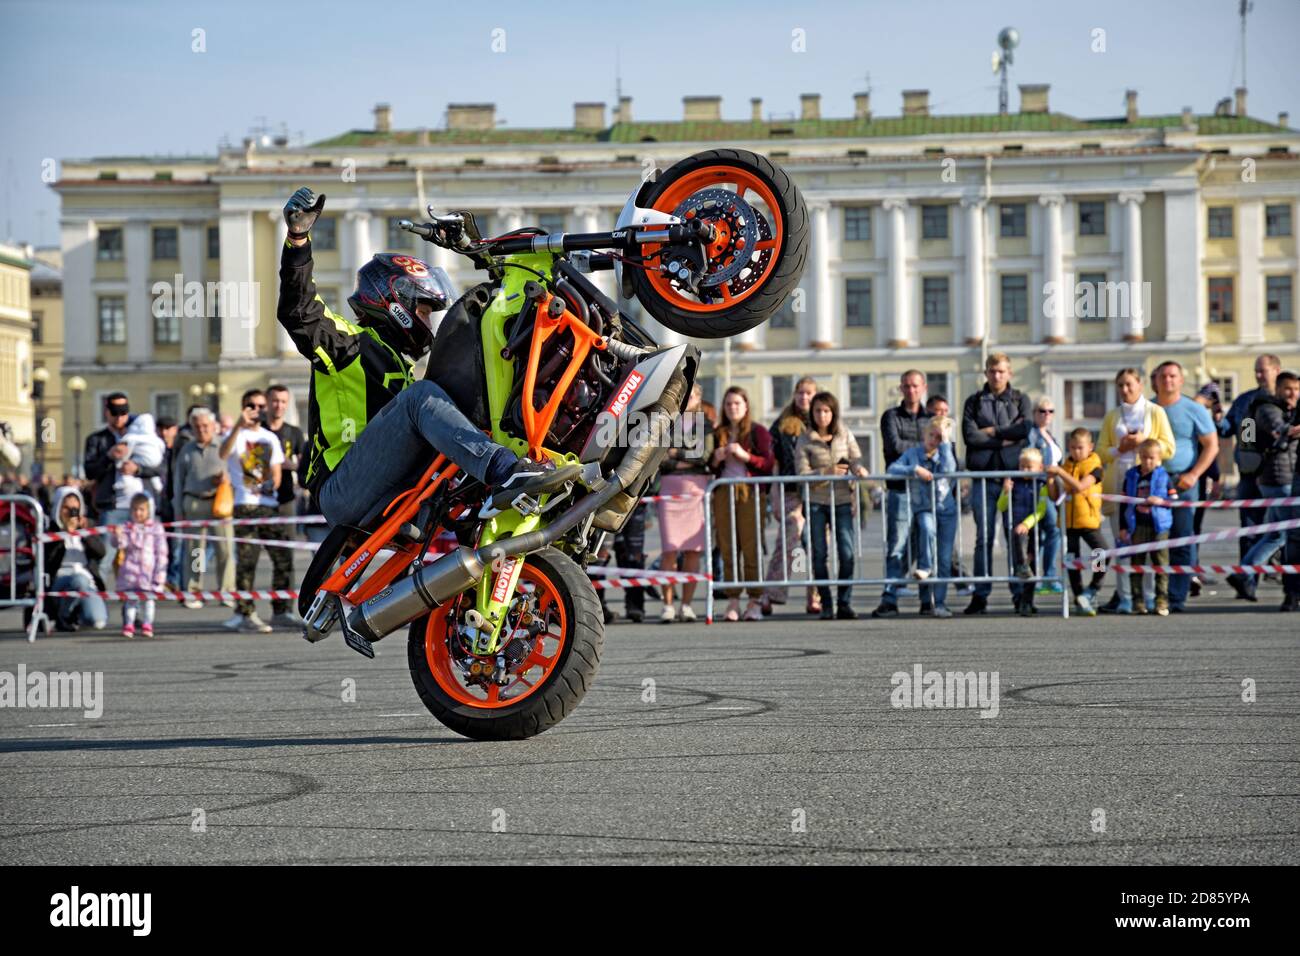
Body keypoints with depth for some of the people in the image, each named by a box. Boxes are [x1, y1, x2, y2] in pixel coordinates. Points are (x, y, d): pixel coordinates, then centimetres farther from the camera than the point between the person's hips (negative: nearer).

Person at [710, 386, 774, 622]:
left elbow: (769, 463, -2)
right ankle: (732, 602, 1)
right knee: (728, 550, -1)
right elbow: (710, 469, 20)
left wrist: (745, 455, -12)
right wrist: (716, 459, -1)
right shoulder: (718, 434, 16)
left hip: (750, 493, -3)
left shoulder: (758, 432, 5)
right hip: (724, 494, 4)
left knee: (751, 548, -7)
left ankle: (755, 602, -4)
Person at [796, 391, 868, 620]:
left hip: (843, 500, 1)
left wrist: (859, 470, -21)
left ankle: (845, 603, -1)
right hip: (816, 502, -1)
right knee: (819, 554, -1)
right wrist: (827, 472, -19)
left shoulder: (845, 436, 9)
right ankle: (825, 605, 6)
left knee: (847, 553, -7)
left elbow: (857, 461, 2)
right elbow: (802, 473, -6)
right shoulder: (804, 441, 2)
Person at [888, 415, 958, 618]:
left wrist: (945, 441, -11)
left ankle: (939, 603, -2)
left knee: (944, 559, -4)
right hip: (923, 509, -1)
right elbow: (892, 469, -7)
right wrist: (915, 469, -19)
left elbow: (948, 470, -17)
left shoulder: (945, 455, 7)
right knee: (927, 528, -37)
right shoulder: (913, 453, 6)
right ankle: (926, 567, -24)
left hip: (946, 509, 1)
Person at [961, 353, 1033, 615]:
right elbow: (970, 436, -4)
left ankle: (1020, 592, 5)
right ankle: (981, 593, 3)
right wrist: (1006, 438, -6)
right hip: (984, 475, 0)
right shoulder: (974, 402, 11)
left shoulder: (1020, 399, 12)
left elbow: (1026, 428, -6)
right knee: (984, 537, 0)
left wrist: (991, 431, -4)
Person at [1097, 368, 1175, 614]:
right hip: (1118, 484, 3)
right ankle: (1124, 598, -2)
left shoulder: (1155, 412, 9)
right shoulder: (1112, 416, 17)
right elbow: (1101, 451, 12)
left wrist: (1143, 441, -9)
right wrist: (1119, 449, -6)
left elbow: (1168, 448, 3)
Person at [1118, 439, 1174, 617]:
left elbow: (1174, 500, 4)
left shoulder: (1164, 476, 2)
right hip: (1137, 527, 2)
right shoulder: (1131, 476, 7)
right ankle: (1138, 601, 8)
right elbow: (1124, 502, 9)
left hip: (1158, 527, -2)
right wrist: (1123, 527, 5)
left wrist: (1161, 501, -15)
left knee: (1161, 564, -2)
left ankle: (1162, 601, -1)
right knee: (1136, 564, 4)